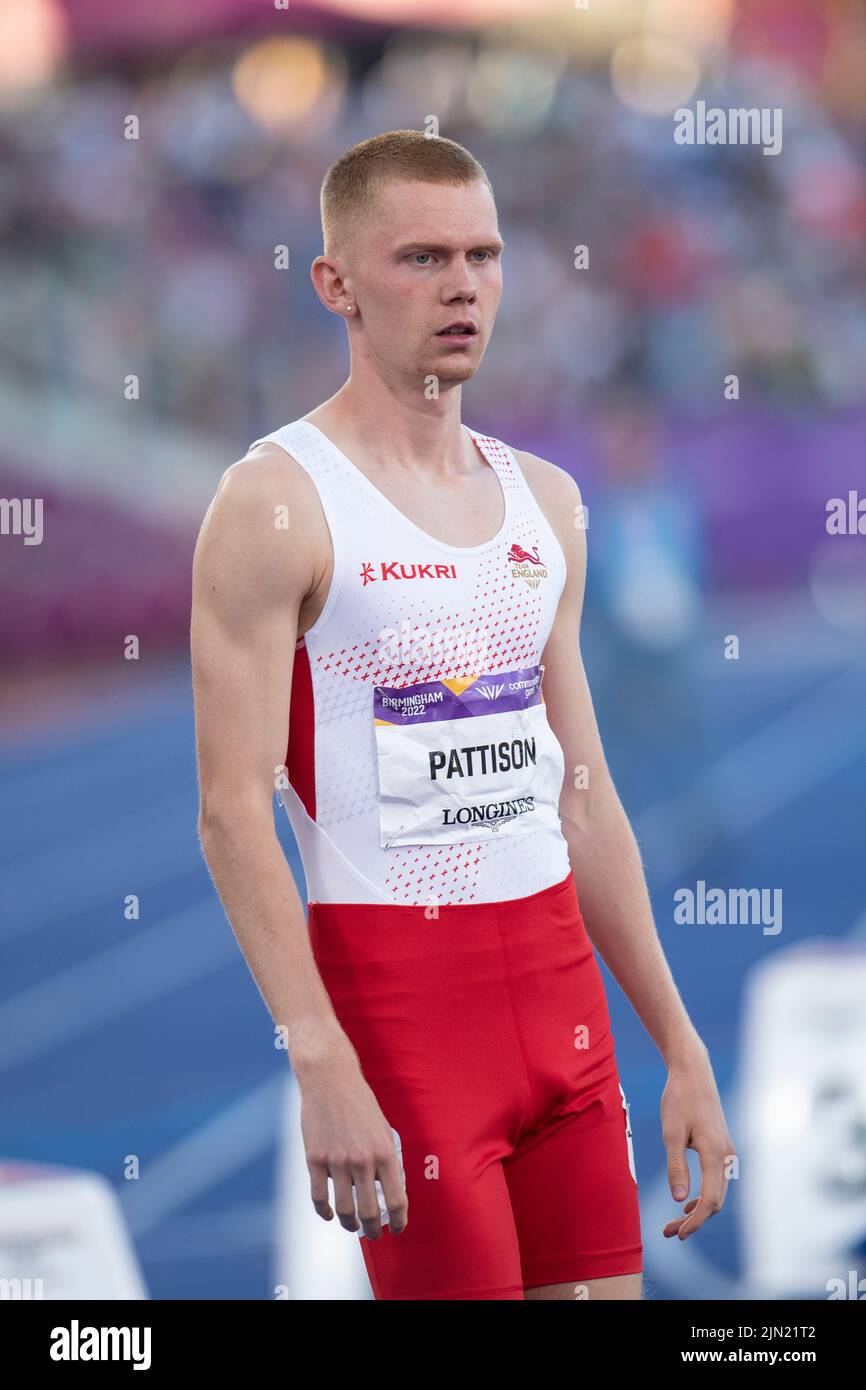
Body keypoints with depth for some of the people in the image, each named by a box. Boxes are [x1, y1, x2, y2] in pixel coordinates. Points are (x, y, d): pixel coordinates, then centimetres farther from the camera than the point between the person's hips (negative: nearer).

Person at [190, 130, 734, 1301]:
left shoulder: (544, 500, 12)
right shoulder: (279, 503, -8)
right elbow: (234, 811, -14)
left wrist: (680, 1046, 13)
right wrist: (324, 1068, -22)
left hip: (559, 966, 6)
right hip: (392, 972, -6)